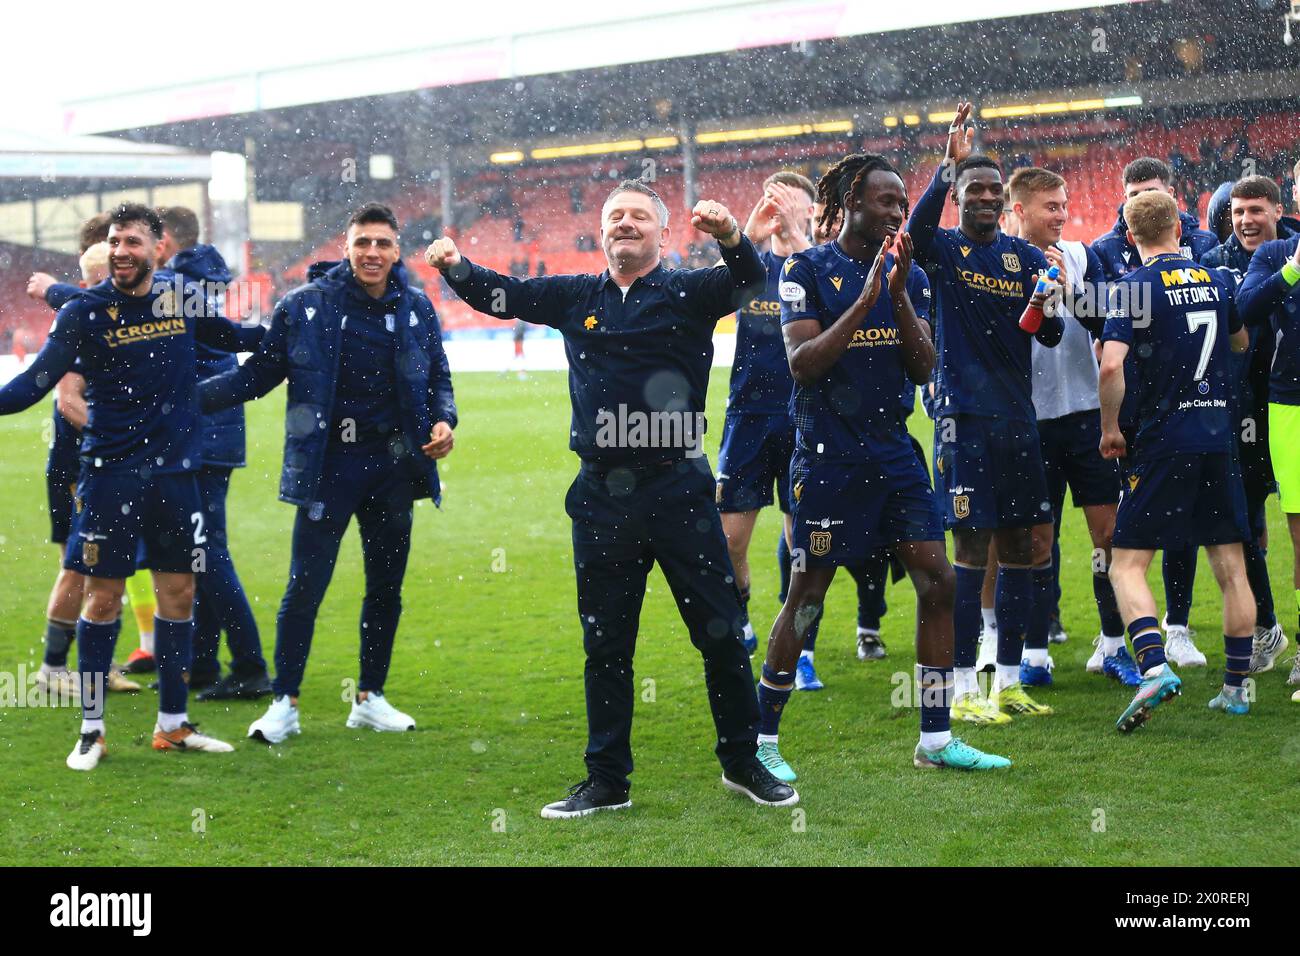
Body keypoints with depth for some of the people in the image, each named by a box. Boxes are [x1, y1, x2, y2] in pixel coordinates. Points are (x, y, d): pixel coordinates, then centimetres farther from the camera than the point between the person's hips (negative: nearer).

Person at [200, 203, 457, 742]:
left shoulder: (416, 309, 4)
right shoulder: (306, 306, -5)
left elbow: (438, 379, 15)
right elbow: (258, 374, 0)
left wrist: (443, 420, -5)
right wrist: (190, 397, -10)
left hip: (393, 465, 4)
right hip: (327, 464, -4)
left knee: (386, 587, 11)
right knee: (305, 585, -7)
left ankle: (370, 698, 25)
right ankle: (285, 704, 4)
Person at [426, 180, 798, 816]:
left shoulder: (688, 292, 0)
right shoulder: (576, 298, 11)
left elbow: (748, 282, -16)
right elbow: (501, 295, 15)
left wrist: (730, 238, -37)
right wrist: (455, 267, -5)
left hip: (680, 493, -3)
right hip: (602, 497, 3)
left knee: (721, 633, 3)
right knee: (605, 644, 9)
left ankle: (742, 764, 19)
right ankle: (607, 782, 19)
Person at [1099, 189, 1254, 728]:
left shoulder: (1134, 287, -8)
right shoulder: (1217, 280, 9)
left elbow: (1111, 366, -19)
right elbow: (1242, 342, 28)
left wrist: (1110, 429, -6)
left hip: (1163, 439, -5)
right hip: (1218, 436, 5)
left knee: (1128, 564, -2)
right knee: (1231, 567, 10)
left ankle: (1154, 667, -21)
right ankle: (1237, 686, 14)